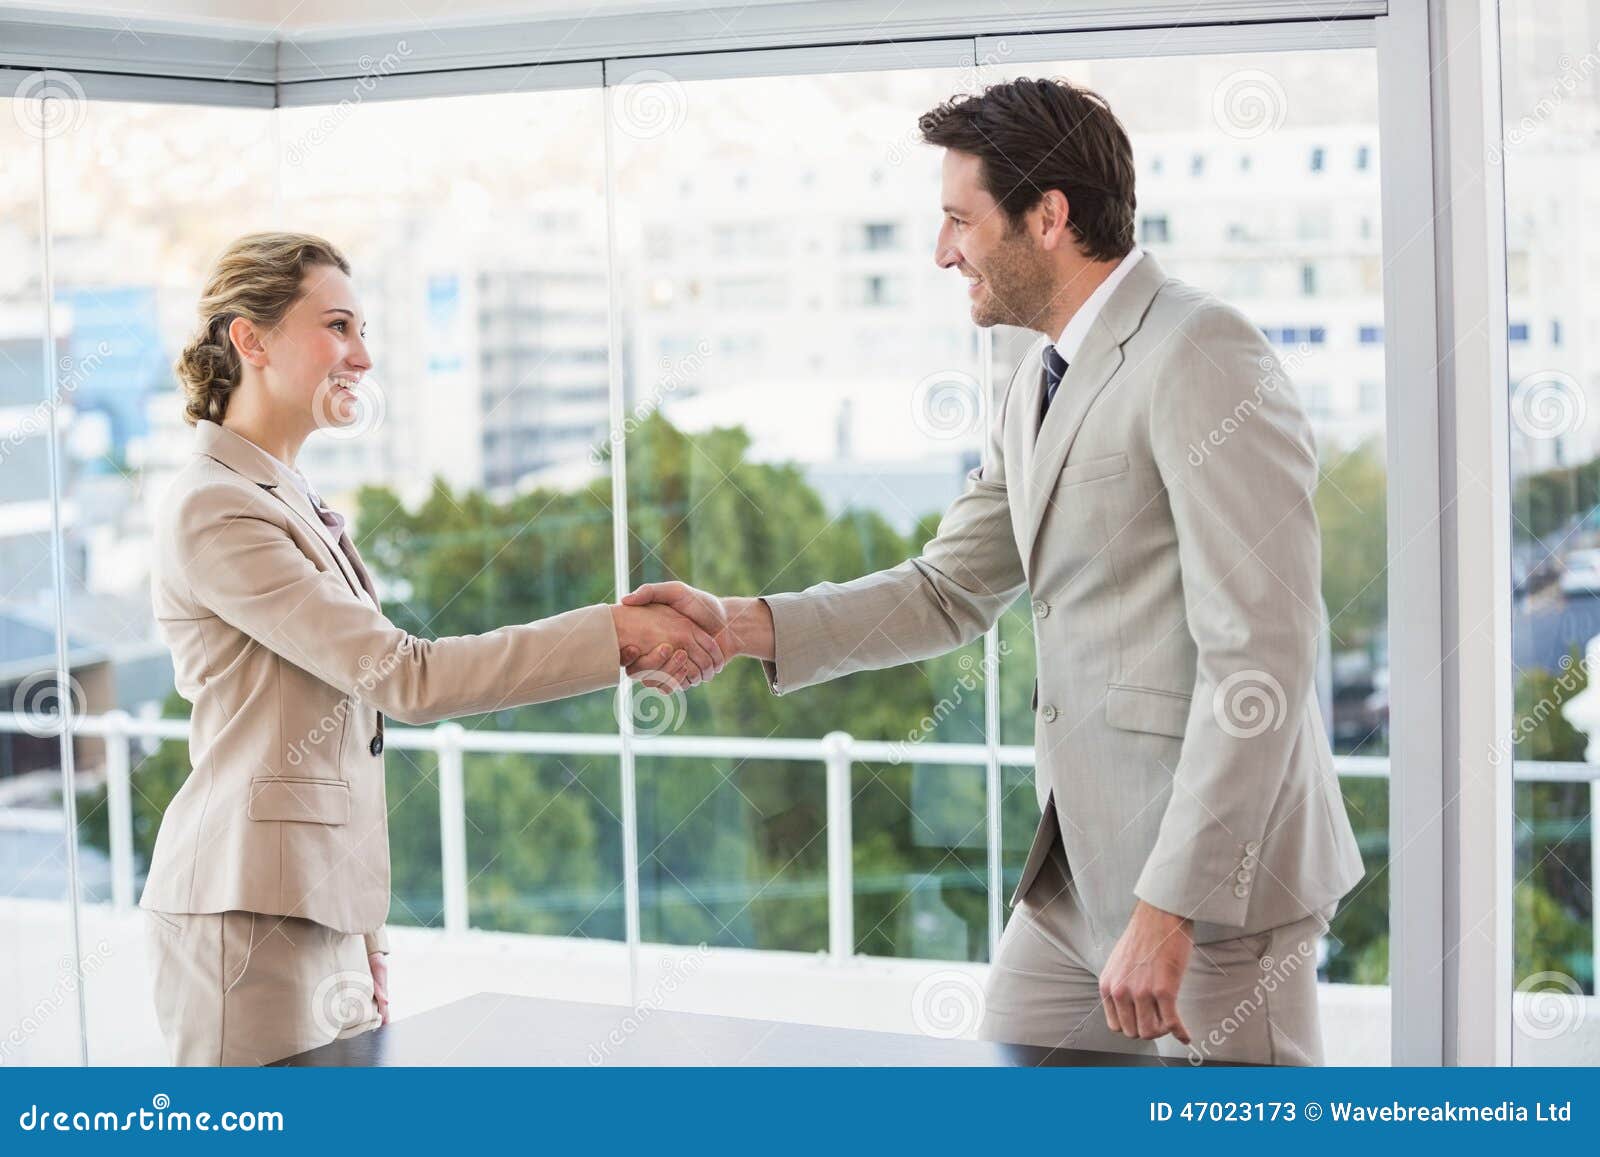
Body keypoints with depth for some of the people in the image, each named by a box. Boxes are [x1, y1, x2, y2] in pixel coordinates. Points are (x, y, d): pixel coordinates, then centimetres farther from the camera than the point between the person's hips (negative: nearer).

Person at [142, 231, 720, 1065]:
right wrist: (618, 635, -20)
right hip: (250, 914, -9)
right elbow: (404, 677, -19)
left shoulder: (293, 503, 18)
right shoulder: (214, 512, -13)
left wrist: (365, 934, 19)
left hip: (324, 911, 9)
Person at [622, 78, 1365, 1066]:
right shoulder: (1039, 389, 14)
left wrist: (1169, 909, -23)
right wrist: (740, 626, 6)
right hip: (1078, 874, 9)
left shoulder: (1202, 356, -16)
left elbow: (1262, 653, -21)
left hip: (1211, 876, -9)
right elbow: (947, 593, 19)